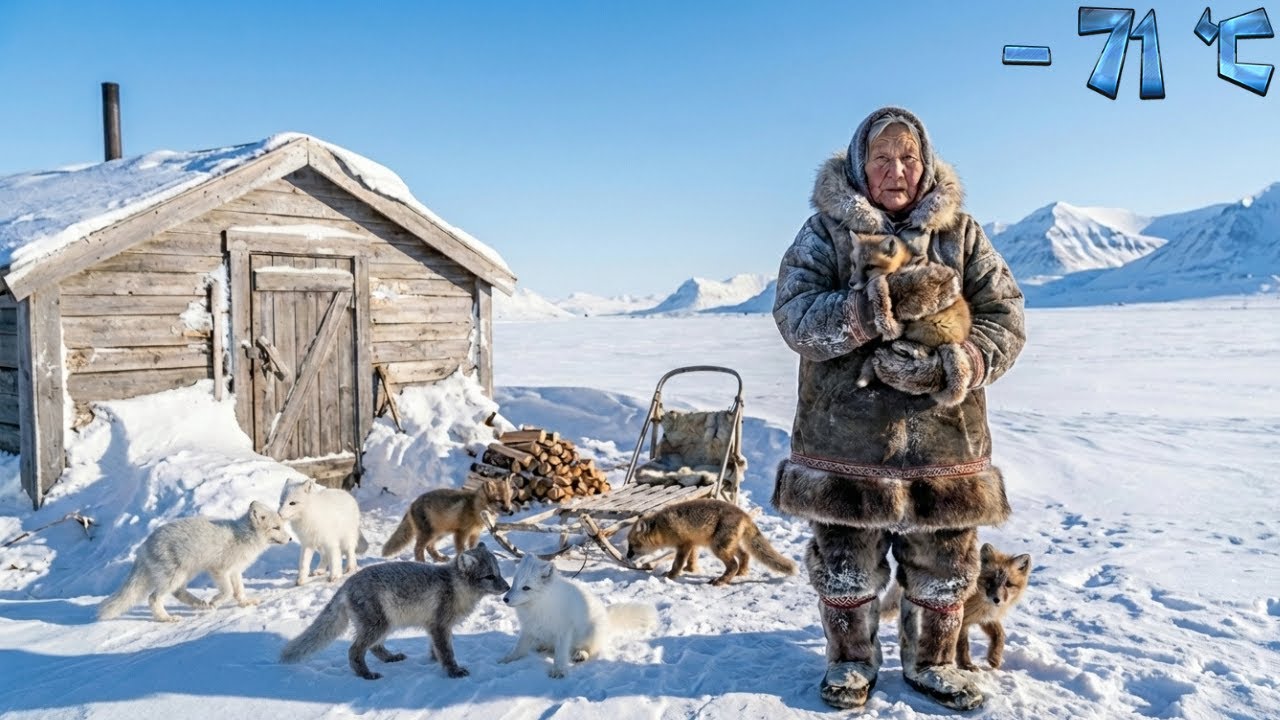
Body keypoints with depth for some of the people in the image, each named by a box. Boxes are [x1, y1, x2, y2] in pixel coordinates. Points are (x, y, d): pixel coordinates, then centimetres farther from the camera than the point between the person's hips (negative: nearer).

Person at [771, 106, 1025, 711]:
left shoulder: (960, 231, 5)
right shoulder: (826, 229, -1)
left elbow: (1005, 318, -1)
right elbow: (795, 316, -14)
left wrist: (952, 368, -20)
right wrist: (880, 304, -28)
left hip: (944, 440, 2)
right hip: (845, 437, -2)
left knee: (944, 568, 15)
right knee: (845, 566, 11)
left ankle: (931, 664, 38)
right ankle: (852, 662, 35)